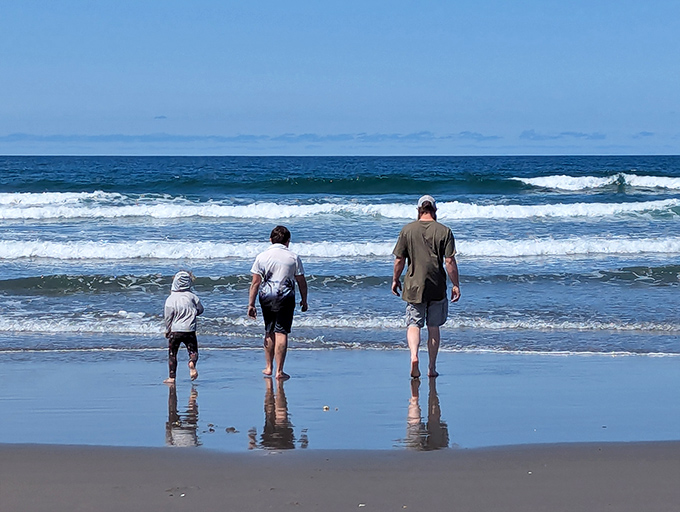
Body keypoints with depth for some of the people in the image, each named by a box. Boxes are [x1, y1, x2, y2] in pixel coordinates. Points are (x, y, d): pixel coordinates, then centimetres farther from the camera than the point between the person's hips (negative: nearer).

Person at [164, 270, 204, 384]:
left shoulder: (170, 299, -8)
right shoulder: (192, 296, -4)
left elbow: (168, 317, -6)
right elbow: (200, 309, 9)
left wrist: (167, 331, 8)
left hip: (175, 330, -1)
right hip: (190, 330, 1)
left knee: (172, 354, 11)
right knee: (193, 350, 8)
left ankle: (172, 377, 11)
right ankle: (192, 363, -25)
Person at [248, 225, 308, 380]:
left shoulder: (262, 257, -1)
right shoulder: (293, 257, -2)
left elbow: (255, 283, -2)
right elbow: (301, 282, 3)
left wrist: (251, 304, 1)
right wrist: (304, 300, 16)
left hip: (266, 297, 2)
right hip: (285, 298, -2)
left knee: (269, 332, 17)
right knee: (281, 333, -3)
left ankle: (268, 367, 25)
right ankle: (279, 371, -6)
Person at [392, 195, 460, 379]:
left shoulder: (407, 230, -1)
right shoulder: (444, 231, -4)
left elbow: (399, 259, 1)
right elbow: (450, 261, -7)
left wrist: (395, 280, 14)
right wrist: (455, 285, 0)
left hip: (414, 286, 0)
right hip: (437, 287, 0)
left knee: (413, 324, 4)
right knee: (433, 327, 11)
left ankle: (414, 355, -23)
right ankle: (432, 368, 14)